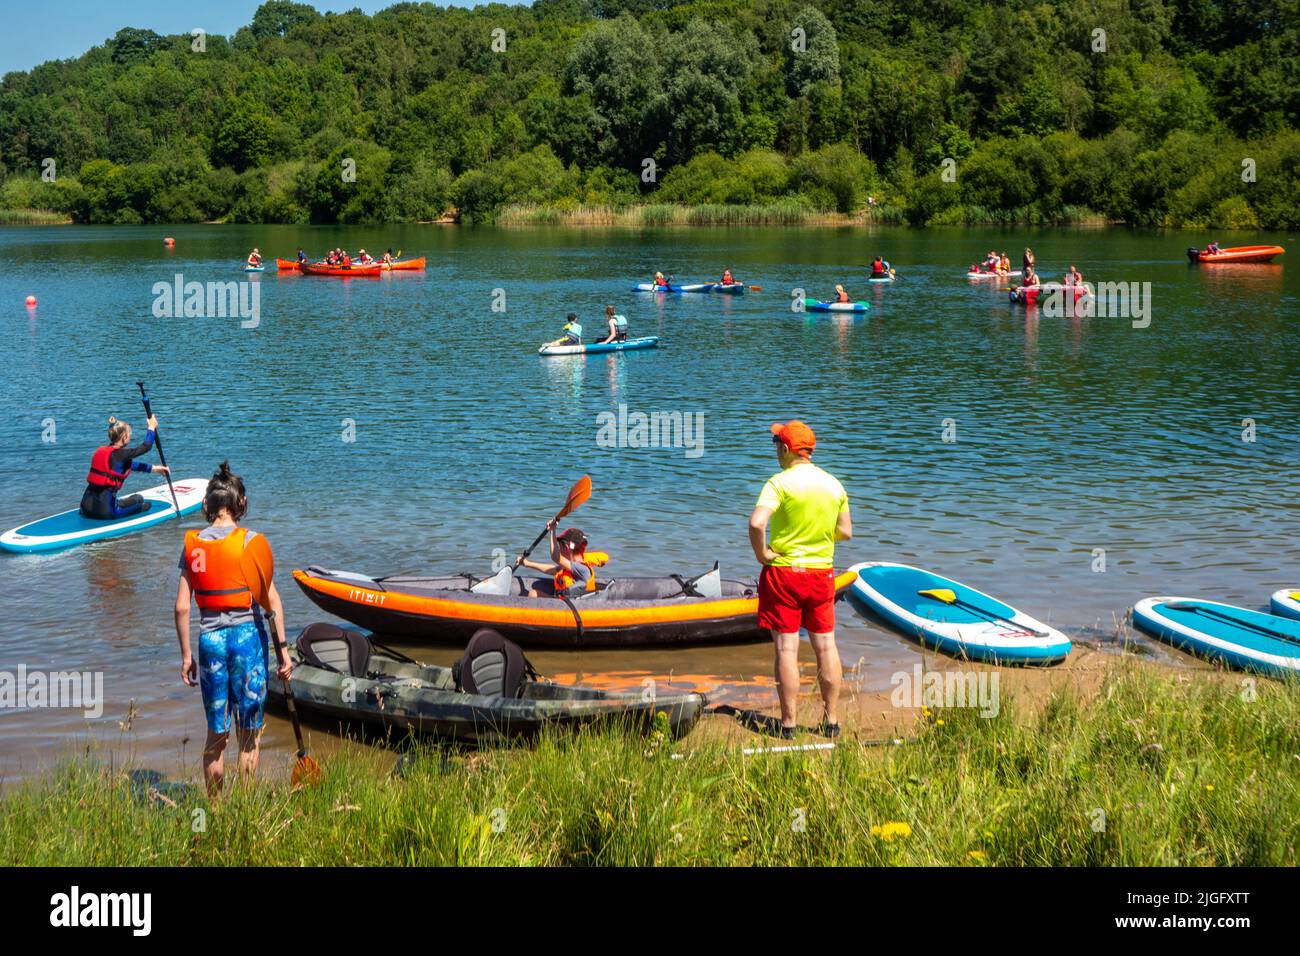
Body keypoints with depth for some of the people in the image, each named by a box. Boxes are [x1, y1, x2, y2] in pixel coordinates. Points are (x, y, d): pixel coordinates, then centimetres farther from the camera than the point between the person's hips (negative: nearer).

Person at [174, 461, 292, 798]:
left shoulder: (193, 545, 1)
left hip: (209, 638, 2)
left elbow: (181, 607, 0)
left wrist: (186, 654, 9)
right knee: (249, 733, 9)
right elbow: (271, 600, -9)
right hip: (247, 635, -2)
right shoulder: (251, 542, -7)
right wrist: (282, 649, -5)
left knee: (216, 733, 12)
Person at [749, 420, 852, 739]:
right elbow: (846, 532, 10)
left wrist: (761, 554, -12)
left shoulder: (780, 482, -13)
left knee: (786, 649, 0)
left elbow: (756, 523, -27)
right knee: (826, 646, 11)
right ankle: (831, 721, 16)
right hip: (822, 573, 5)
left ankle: (789, 724, 3)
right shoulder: (834, 484, 5)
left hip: (783, 572, -5)